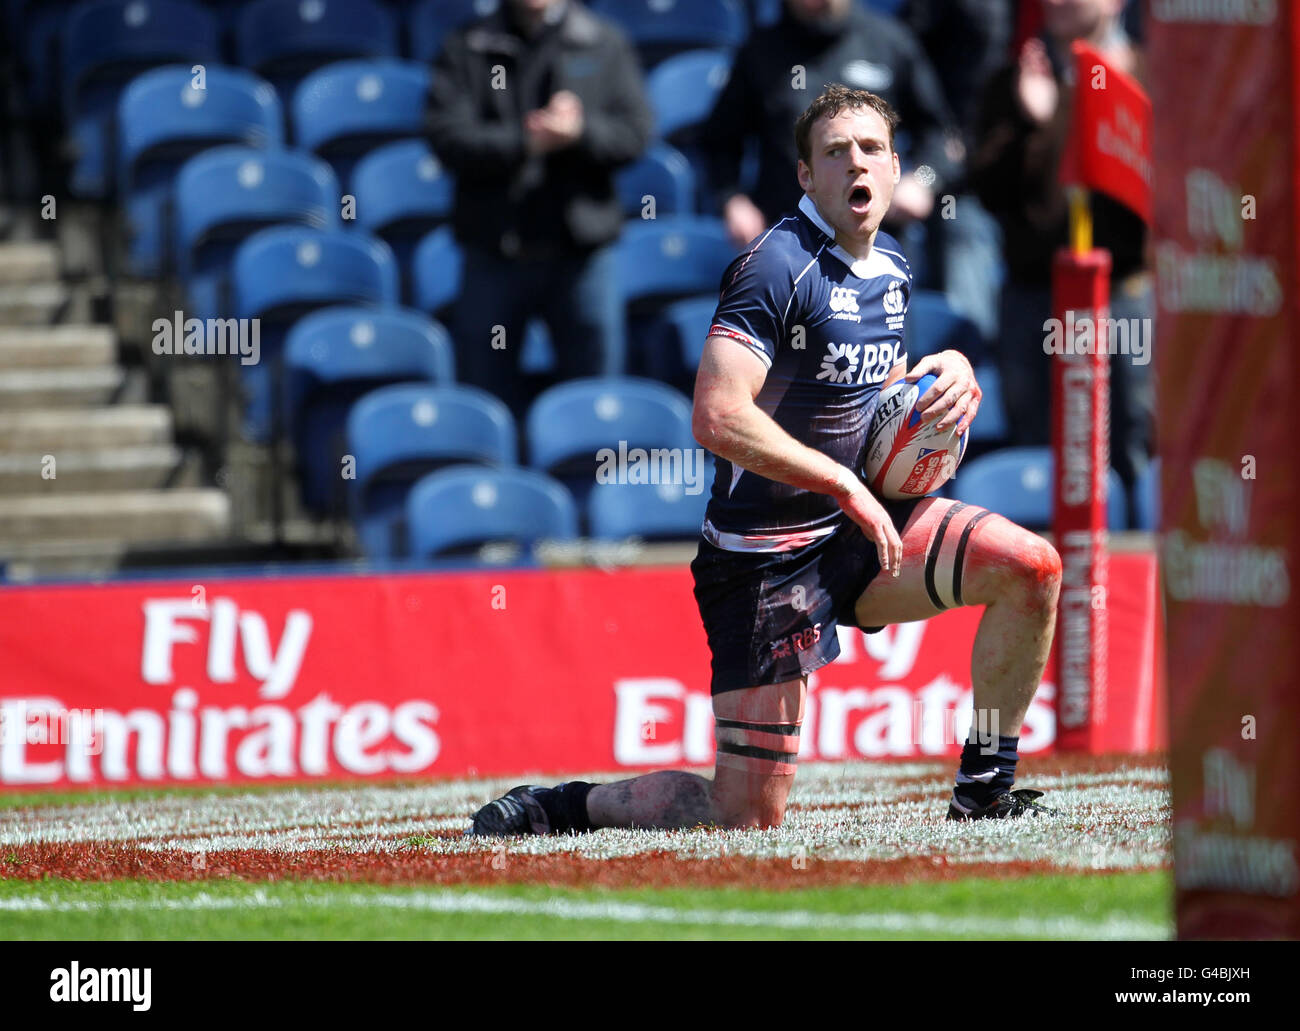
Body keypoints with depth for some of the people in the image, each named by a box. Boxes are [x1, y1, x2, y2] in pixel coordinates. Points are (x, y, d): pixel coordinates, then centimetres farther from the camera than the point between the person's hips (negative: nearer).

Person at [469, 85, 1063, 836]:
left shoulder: (891, 268, 9)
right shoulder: (778, 265, -17)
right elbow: (719, 417, -28)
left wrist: (950, 373, 6)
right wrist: (845, 485, -23)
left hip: (858, 528, 8)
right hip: (767, 553, -7)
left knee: (1032, 566, -11)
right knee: (747, 817, -8)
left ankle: (985, 786, 4)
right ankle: (550, 807, 13)